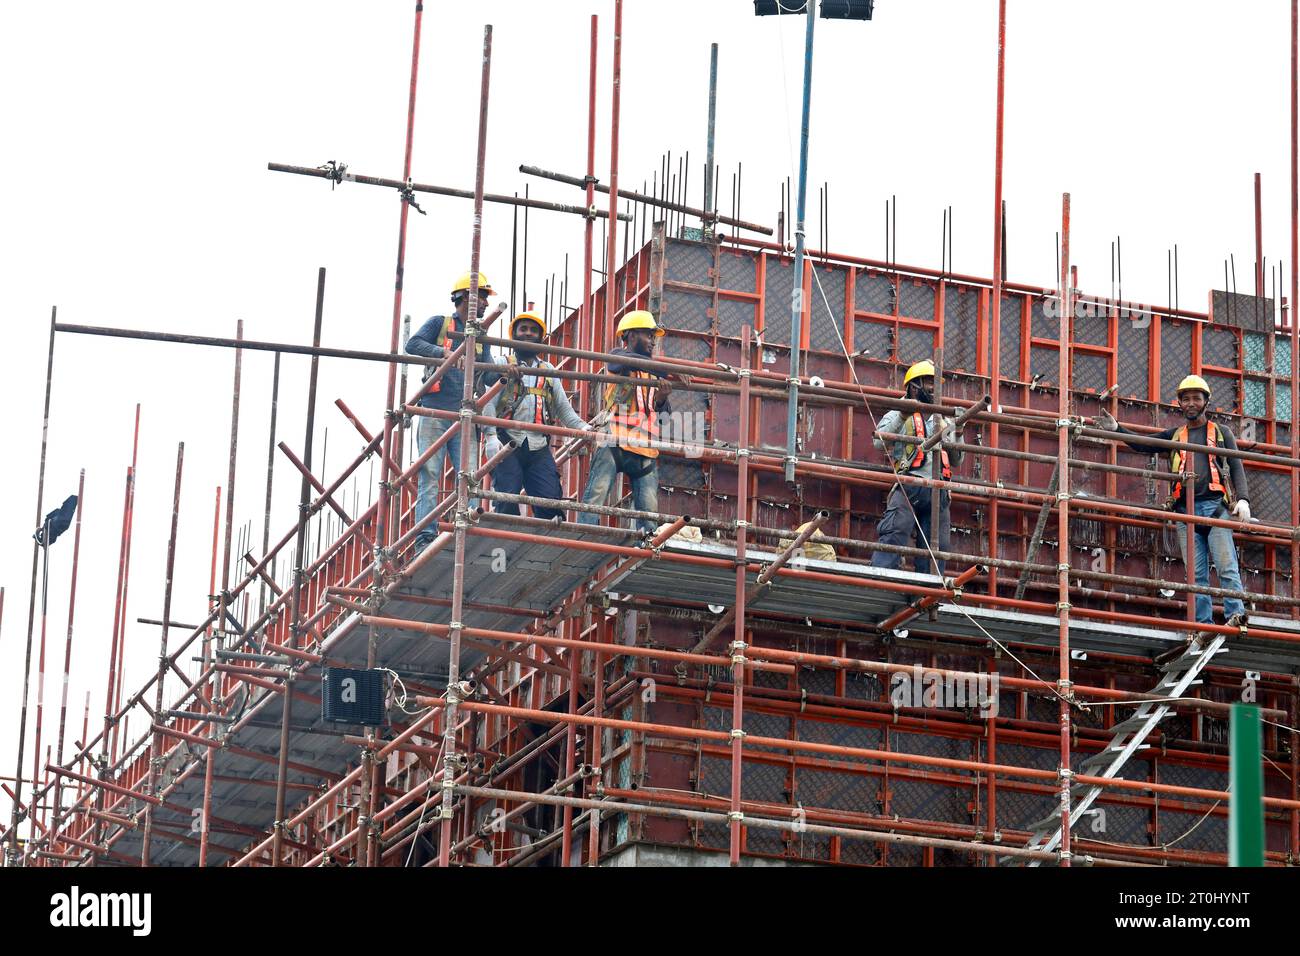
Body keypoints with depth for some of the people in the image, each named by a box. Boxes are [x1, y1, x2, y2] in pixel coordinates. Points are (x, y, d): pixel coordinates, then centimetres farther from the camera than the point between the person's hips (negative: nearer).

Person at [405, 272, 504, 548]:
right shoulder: (439, 324, 6)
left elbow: (487, 375, 8)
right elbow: (413, 344, -9)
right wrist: (444, 352, -23)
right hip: (435, 413, -5)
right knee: (430, 476, -8)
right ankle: (425, 538, -11)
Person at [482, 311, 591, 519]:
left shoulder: (548, 370, 23)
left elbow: (563, 408, 18)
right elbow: (488, 403, -2)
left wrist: (582, 427, -2)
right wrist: (491, 436, -17)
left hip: (539, 449, 3)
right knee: (507, 502, -11)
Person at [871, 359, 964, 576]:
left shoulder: (943, 422, 29)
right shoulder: (898, 416, 16)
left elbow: (956, 461, 27)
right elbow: (879, 441, -2)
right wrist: (902, 416, -8)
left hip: (938, 491, 5)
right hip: (909, 486, -5)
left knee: (935, 548, -1)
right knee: (893, 536, -21)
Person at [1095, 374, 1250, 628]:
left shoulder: (1220, 433, 15)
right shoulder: (1174, 436, 23)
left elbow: (1236, 467, 7)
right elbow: (1142, 444, 17)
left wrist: (1242, 499, -7)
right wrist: (1116, 429, 2)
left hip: (1216, 506, -3)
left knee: (1226, 566, -14)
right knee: (1196, 573, -2)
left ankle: (1236, 615, -19)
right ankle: (1203, 623, -5)